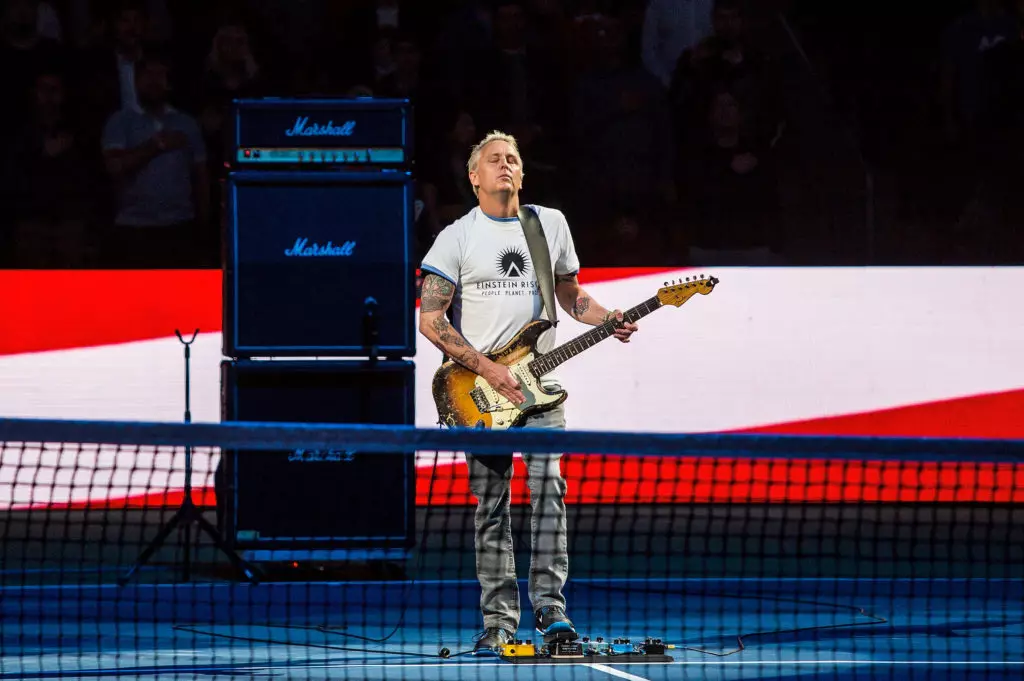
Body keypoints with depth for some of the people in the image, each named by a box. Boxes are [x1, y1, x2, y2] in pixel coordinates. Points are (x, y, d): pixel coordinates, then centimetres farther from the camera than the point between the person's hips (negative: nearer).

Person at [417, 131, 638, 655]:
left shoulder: (551, 225, 12)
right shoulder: (457, 237, 1)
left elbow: (570, 296, 22)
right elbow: (430, 319, -5)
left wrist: (608, 320, 1)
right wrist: (487, 370, -13)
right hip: (480, 389, -2)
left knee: (548, 490, -13)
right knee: (491, 508, 1)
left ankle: (549, 605, -8)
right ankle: (499, 621, 5)